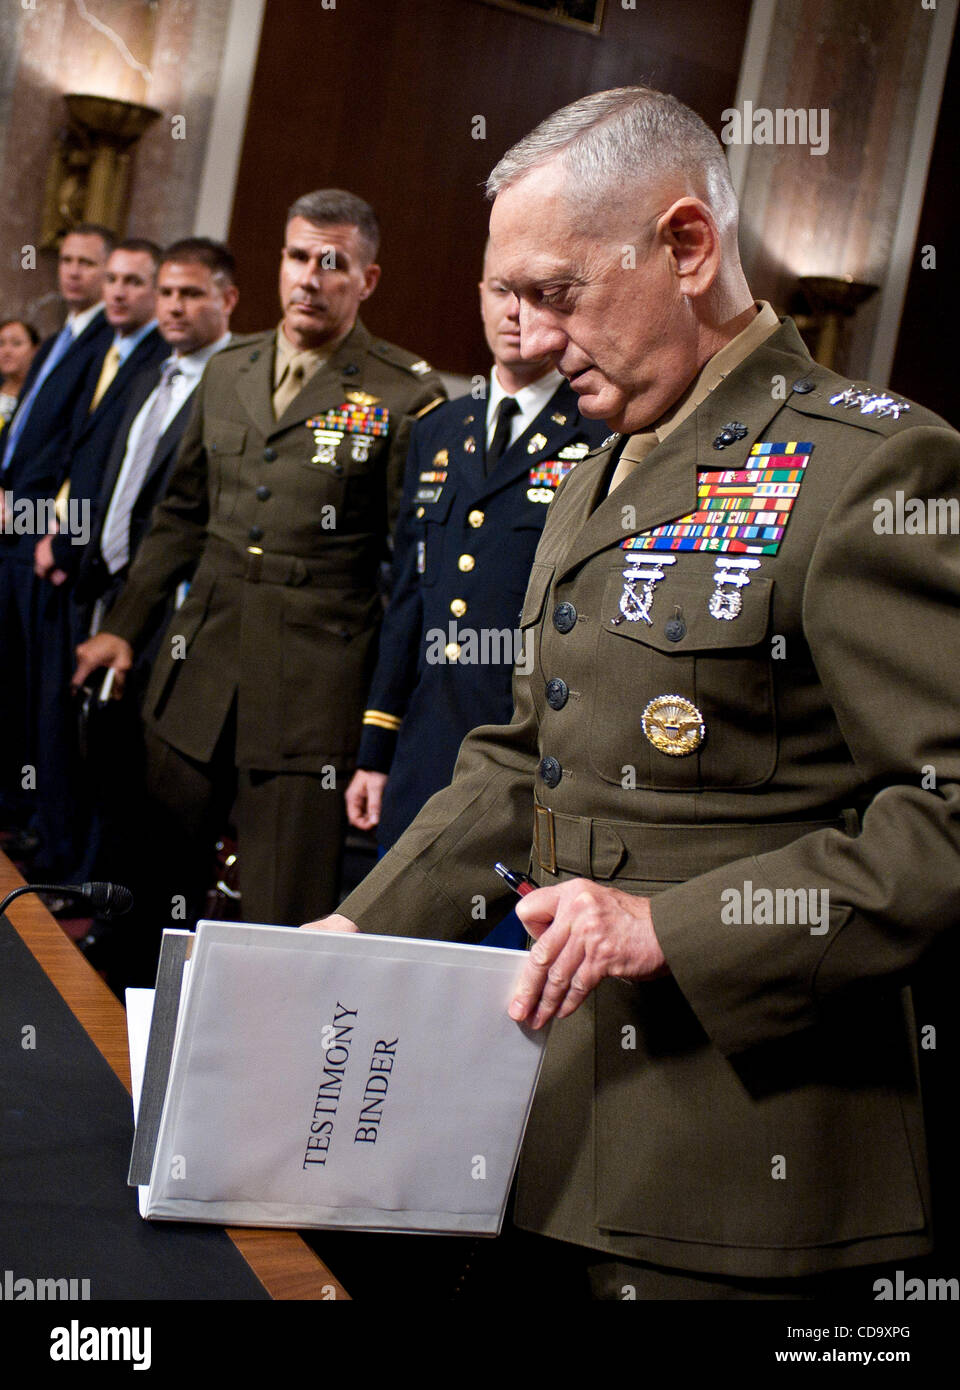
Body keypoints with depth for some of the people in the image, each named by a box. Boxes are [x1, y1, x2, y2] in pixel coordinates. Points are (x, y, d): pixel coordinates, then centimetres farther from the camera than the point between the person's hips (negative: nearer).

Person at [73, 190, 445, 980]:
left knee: (285, 917, -1)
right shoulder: (227, 373, 12)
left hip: (312, 696, -5)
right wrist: (124, 626, 16)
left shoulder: (406, 397, -5)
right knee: (159, 889, 14)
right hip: (198, 674, 5)